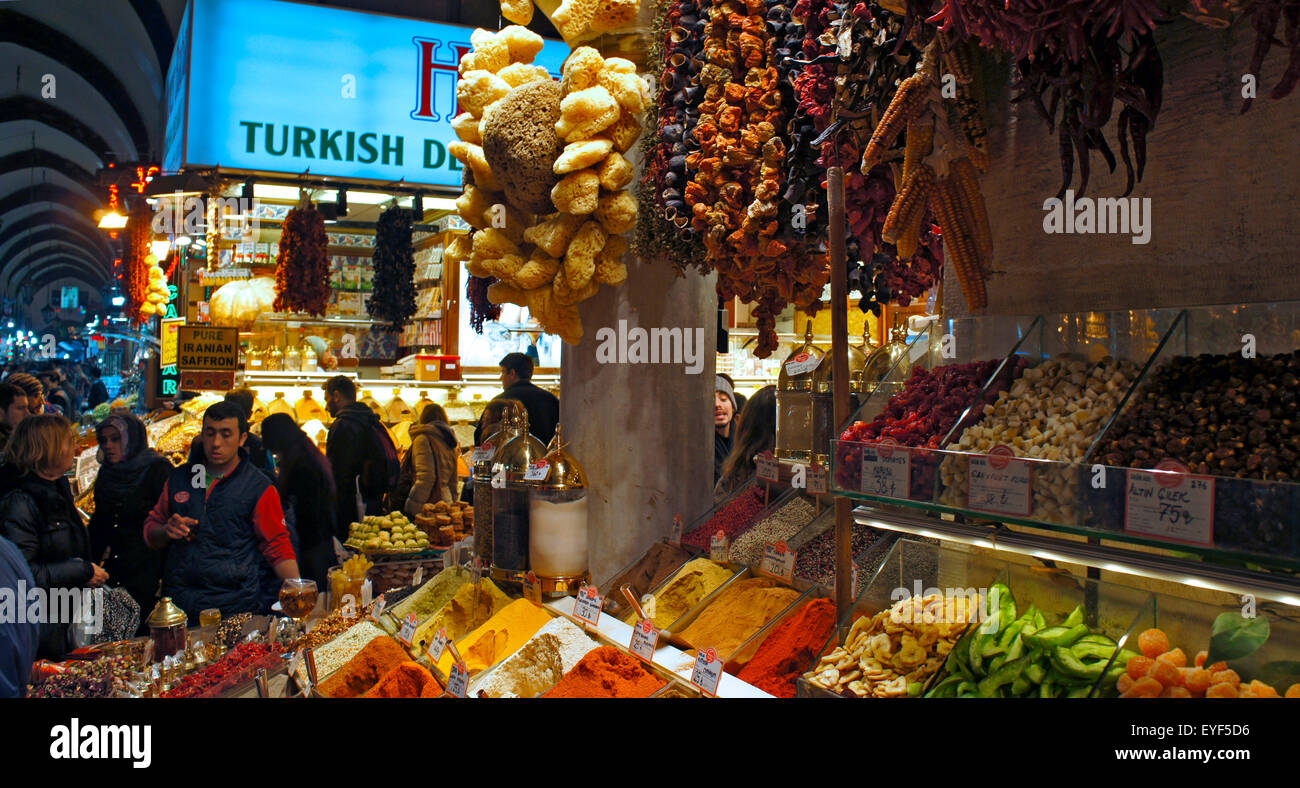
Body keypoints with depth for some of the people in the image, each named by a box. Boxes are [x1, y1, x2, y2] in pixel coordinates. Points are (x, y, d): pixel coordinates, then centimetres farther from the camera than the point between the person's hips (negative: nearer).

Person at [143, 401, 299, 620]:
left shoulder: (259, 487, -1)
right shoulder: (178, 478, 11)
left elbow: (278, 548, 0)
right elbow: (150, 533, 21)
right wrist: (168, 530, -3)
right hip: (178, 603, 3)